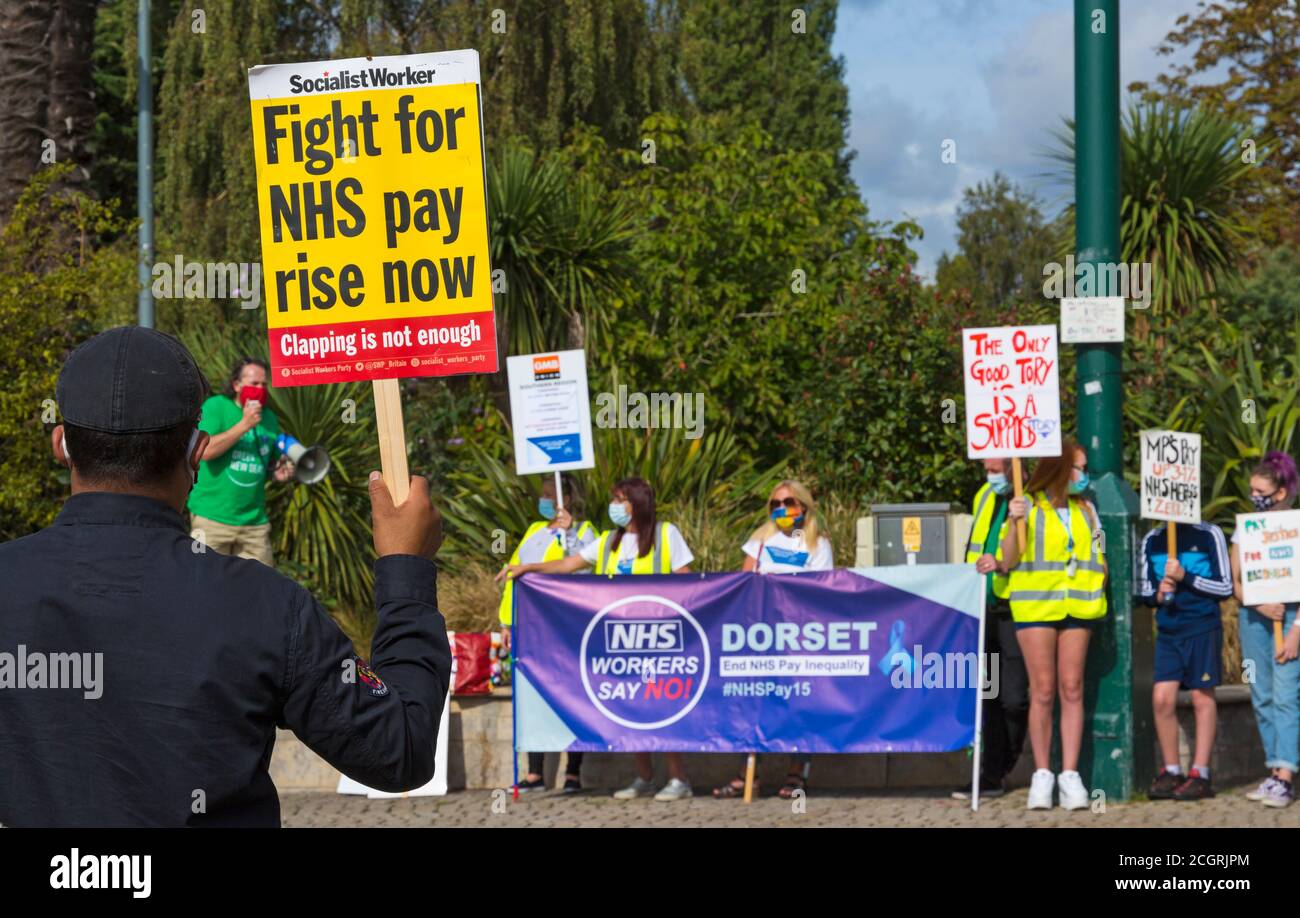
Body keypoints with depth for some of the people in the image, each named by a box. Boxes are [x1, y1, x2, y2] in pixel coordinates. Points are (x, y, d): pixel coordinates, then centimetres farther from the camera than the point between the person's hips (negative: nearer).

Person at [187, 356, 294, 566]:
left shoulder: (269, 418, 12)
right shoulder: (216, 406, -4)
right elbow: (205, 450, -19)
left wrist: (277, 471, 2)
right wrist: (245, 425, -19)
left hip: (254, 519, 5)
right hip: (213, 517, -5)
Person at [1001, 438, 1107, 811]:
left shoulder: (1085, 510, 13)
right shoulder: (1028, 506, 1)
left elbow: (1098, 558, 21)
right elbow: (1009, 561, -2)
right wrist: (1014, 523, -16)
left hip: (1077, 607, 3)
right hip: (1036, 605, -3)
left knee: (1072, 689, -1)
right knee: (1042, 691, -4)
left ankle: (1070, 774, -1)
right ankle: (1042, 774, 1)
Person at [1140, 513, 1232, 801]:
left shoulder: (1209, 535, -3)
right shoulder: (1152, 540, 10)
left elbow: (1225, 587, -4)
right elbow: (1144, 589, 17)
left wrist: (1186, 577, -15)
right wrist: (1157, 594, -6)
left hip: (1203, 628, -4)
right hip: (1168, 631, 4)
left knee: (1202, 697, 0)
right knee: (1162, 698, -4)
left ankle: (1200, 774, 5)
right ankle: (1171, 771, 8)